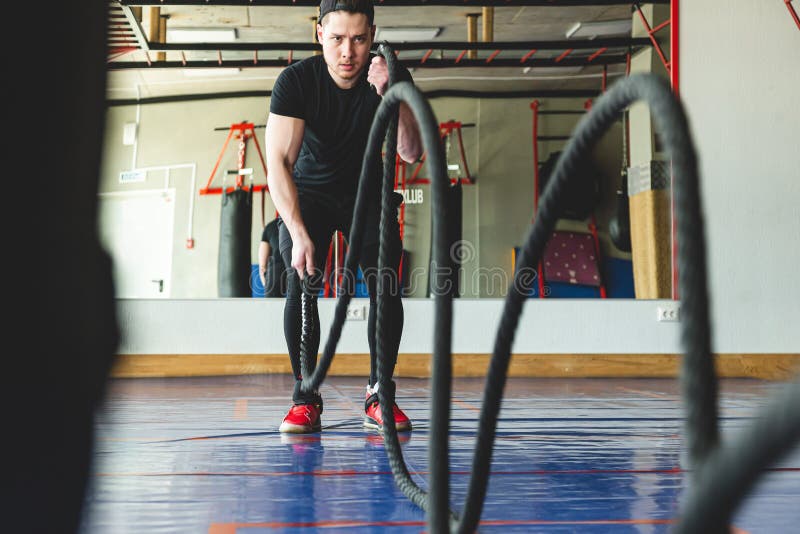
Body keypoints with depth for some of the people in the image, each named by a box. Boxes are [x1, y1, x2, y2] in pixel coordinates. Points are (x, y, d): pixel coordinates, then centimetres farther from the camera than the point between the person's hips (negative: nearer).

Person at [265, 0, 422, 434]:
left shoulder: (391, 77, -18)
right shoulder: (296, 80, -23)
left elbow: (412, 153, -28)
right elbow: (278, 161, -29)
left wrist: (389, 94, -43)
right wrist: (299, 234, -40)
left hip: (366, 191, 1)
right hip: (309, 192, -1)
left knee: (386, 284, -16)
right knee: (301, 284, -20)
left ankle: (378, 396, -5)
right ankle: (305, 398, -11)